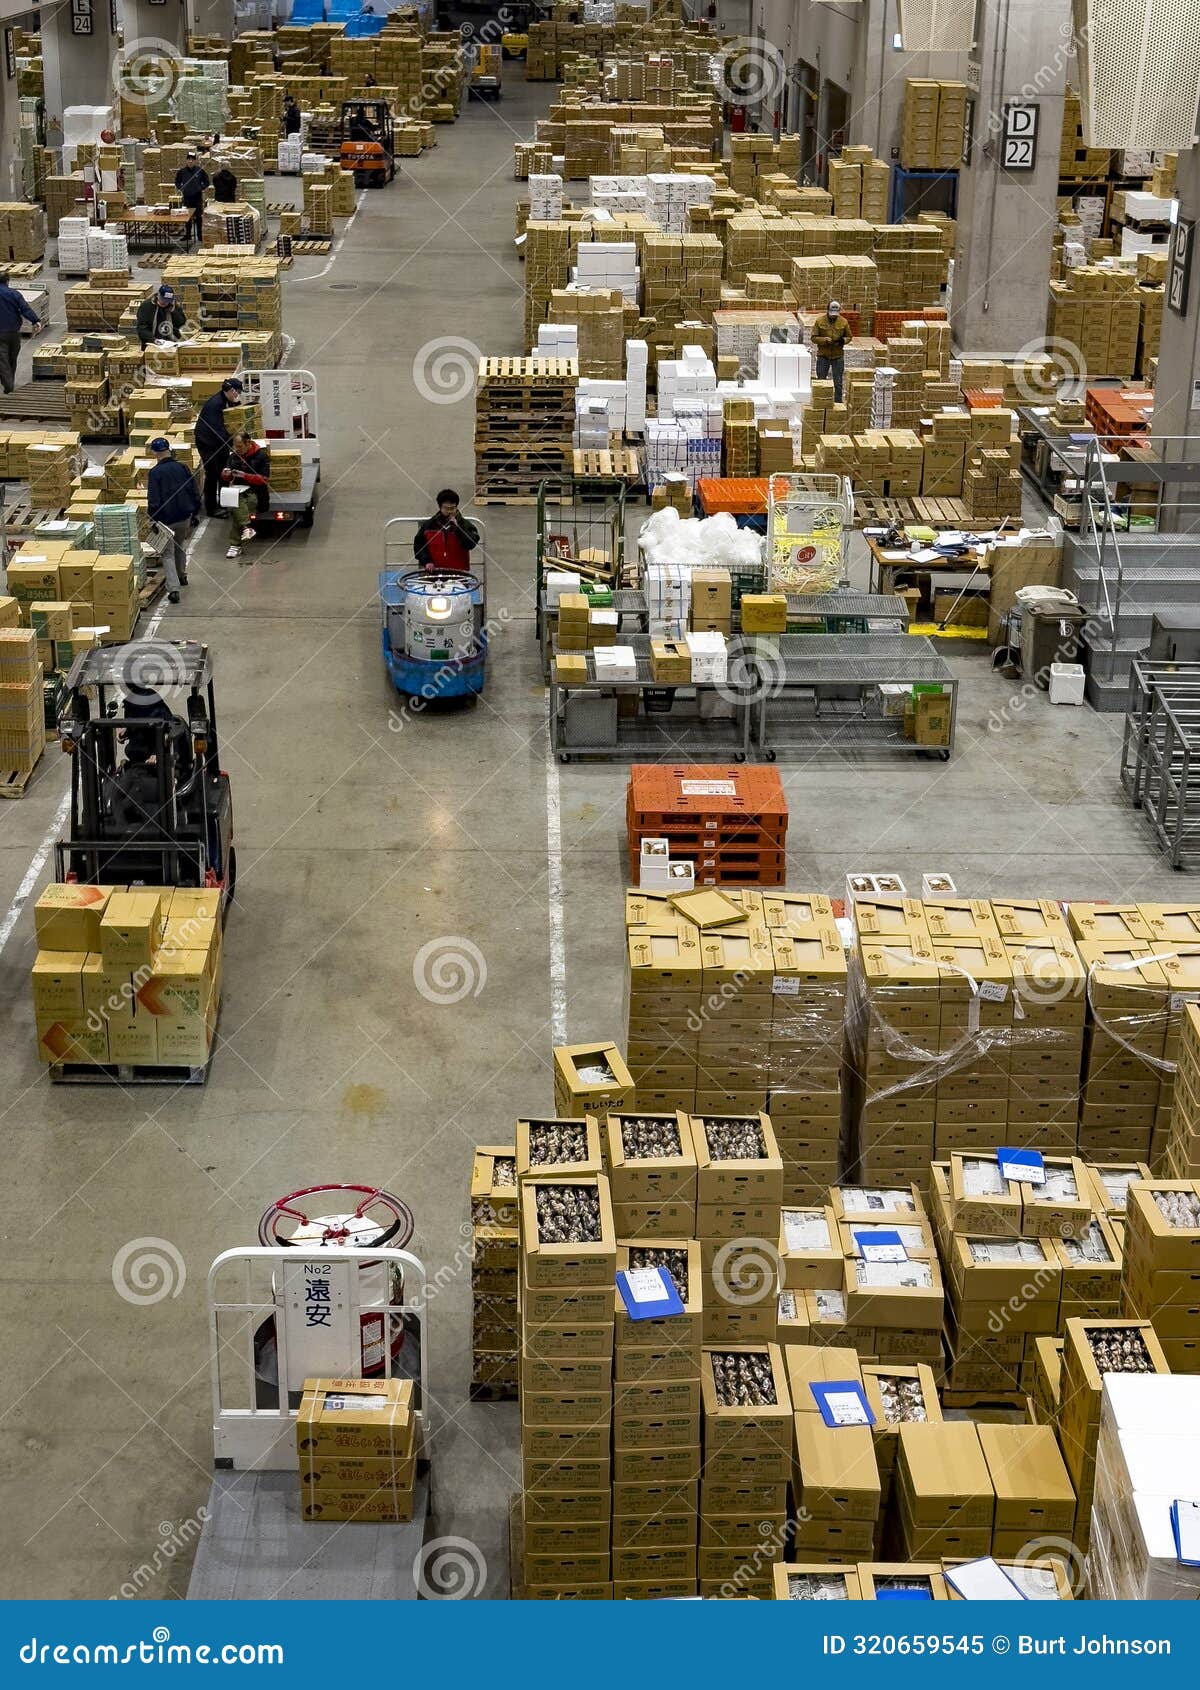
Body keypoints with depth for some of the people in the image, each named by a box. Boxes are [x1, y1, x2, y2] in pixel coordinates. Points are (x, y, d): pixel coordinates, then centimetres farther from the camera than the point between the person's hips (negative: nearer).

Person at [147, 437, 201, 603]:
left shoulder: (155, 472, -13)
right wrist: (196, 514, 16)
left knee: (168, 553, 3)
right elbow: (195, 493, 6)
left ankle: (173, 588, -8)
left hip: (166, 519, -4)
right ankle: (182, 576, 43)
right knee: (180, 546, 28)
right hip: (185, 517, 4)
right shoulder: (183, 468, 1)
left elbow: (153, 500, -15)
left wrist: (153, 520, -7)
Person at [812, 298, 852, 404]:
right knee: (820, 382, 5)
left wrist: (842, 340, -13)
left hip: (838, 356, 1)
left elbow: (849, 336, 9)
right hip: (823, 356, 0)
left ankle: (838, 403, 13)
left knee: (838, 383, 5)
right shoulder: (819, 321, -5)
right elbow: (814, 338, -4)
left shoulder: (843, 322, -1)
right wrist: (824, 340, -22)